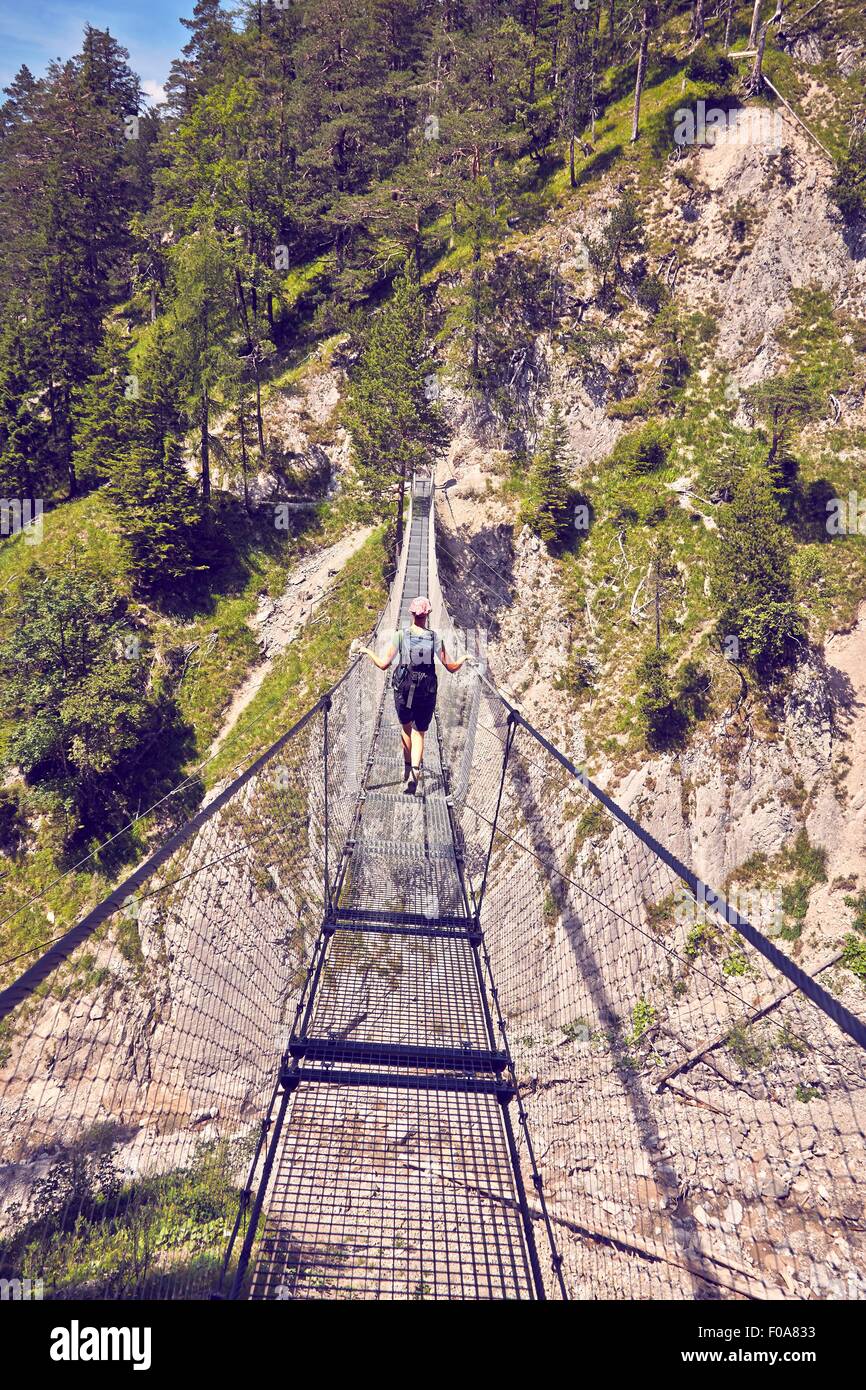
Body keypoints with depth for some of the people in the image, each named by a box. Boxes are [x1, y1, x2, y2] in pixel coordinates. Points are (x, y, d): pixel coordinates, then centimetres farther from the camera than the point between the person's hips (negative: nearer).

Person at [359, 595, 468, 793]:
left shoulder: (399, 635, -7)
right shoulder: (435, 639, -4)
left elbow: (383, 664, -10)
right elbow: (451, 667, 2)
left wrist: (367, 651, 8)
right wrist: (464, 658, 23)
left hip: (403, 691, 0)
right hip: (427, 694, 0)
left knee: (406, 727, 23)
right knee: (419, 733, 8)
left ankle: (407, 767, 32)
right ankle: (415, 770, -13)